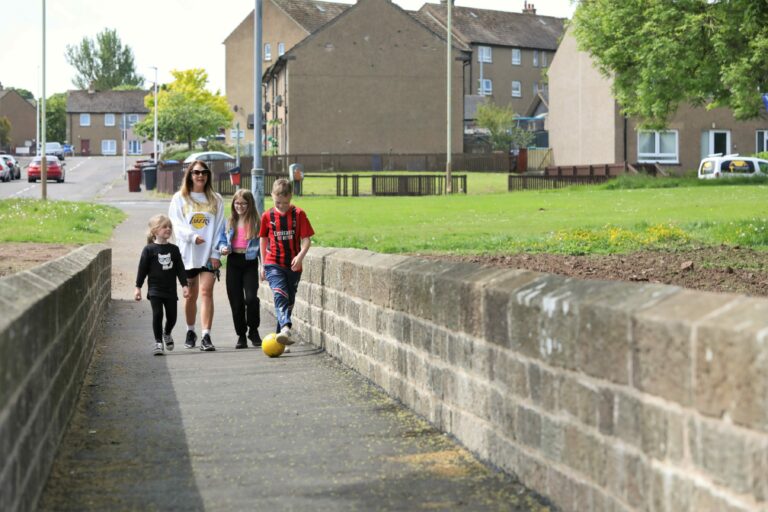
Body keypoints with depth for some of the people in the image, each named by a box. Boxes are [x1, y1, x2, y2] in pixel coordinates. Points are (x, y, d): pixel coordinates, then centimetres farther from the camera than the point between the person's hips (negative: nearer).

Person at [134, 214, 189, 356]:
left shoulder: (174, 249, 4)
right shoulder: (149, 250, -5)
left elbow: (180, 269, 7)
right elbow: (142, 269, -3)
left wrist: (184, 285, 0)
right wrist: (138, 287, -5)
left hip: (170, 290, 3)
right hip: (155, 289, -3)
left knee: (172, 316, 8)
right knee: (157, 314, -10)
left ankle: (167, 334, 39)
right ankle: (158, 342, 2)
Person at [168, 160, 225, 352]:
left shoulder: (216, 200, 9)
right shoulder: (180, 198, 7)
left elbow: (219, 228, 5)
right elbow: (177, 225, -2)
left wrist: (216, 252, -5)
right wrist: (192, 236, -19)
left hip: (209, 254, 0)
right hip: (188, 253, 1)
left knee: (206, 292, -11)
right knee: (191, 295, 8)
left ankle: (206, 336, -15)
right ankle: (190, 332, 27)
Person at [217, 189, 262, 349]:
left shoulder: (255, 222, 0)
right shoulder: (229, 222, 8)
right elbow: (222, 239, 12)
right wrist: (223, 248, -11)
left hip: (250, 262, -3)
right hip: (233, 262, 3)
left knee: (251, 297, -16)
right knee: (236, 301, 5)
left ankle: (253, 331, 5)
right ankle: (241, 335, 17)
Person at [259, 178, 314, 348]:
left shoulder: (298, 214, 0)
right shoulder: (267, 216, 3)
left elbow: (306, 239, -2)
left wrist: (300, 255, -21)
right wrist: (263, 265, 17)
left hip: (293, 265, 1)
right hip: (273, 264, -1)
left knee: (289, 300, 8)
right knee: (280, 294, -23)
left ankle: (281, 335, 20)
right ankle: (286, 329, -41)